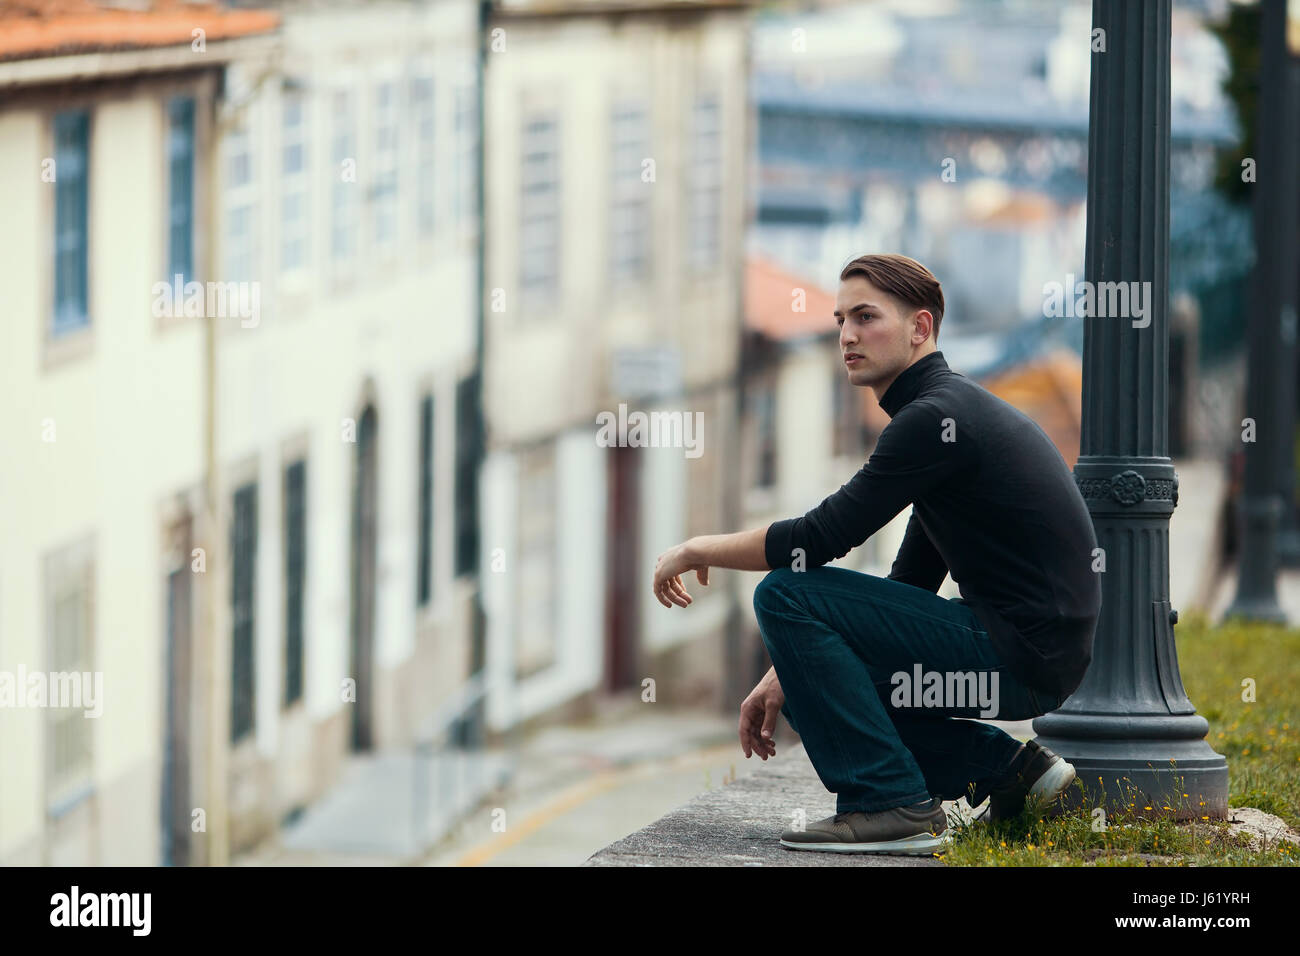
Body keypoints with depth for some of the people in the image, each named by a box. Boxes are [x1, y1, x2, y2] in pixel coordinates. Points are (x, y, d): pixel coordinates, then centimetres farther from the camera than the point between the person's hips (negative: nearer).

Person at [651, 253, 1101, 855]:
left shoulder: (935, 418, -15)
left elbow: (819, 540, -16)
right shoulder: (957, 410, 18)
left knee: (784, 596, -12)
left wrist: (699, 550, 0)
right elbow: (911, 582, 22)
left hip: (1019, 657, -10)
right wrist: (791, 672, 18)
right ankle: (1004, 767, 13)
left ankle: (891, 803, -12)